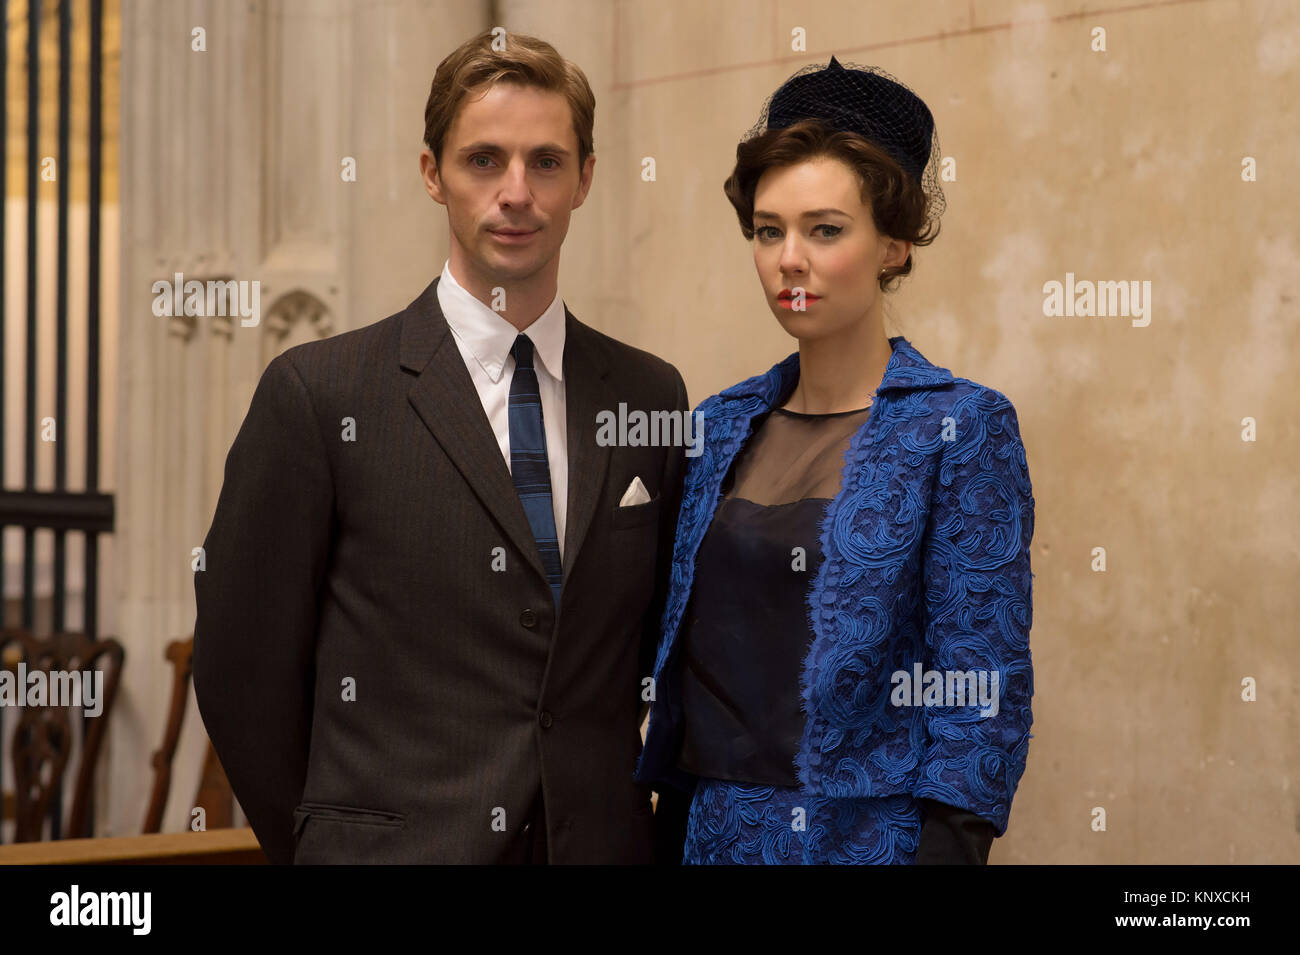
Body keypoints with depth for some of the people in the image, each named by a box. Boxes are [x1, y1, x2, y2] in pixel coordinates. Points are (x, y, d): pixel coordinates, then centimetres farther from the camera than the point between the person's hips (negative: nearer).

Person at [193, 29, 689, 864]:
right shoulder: (319, 393, -6)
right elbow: (243, 661, -3)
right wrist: (331, 836, 0)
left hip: (602, 839, 3)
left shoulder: (653, 395, 6)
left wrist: (656, 819, 6)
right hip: (396, 843, -3)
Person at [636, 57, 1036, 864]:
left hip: (872, 830, -5)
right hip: (713, 828, 5)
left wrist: (948, 845, -17)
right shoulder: (722, 426, 7)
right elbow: (683, 647, 12)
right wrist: (672, 817, 7)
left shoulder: (963, 428, -8)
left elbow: (983, 688, -10)